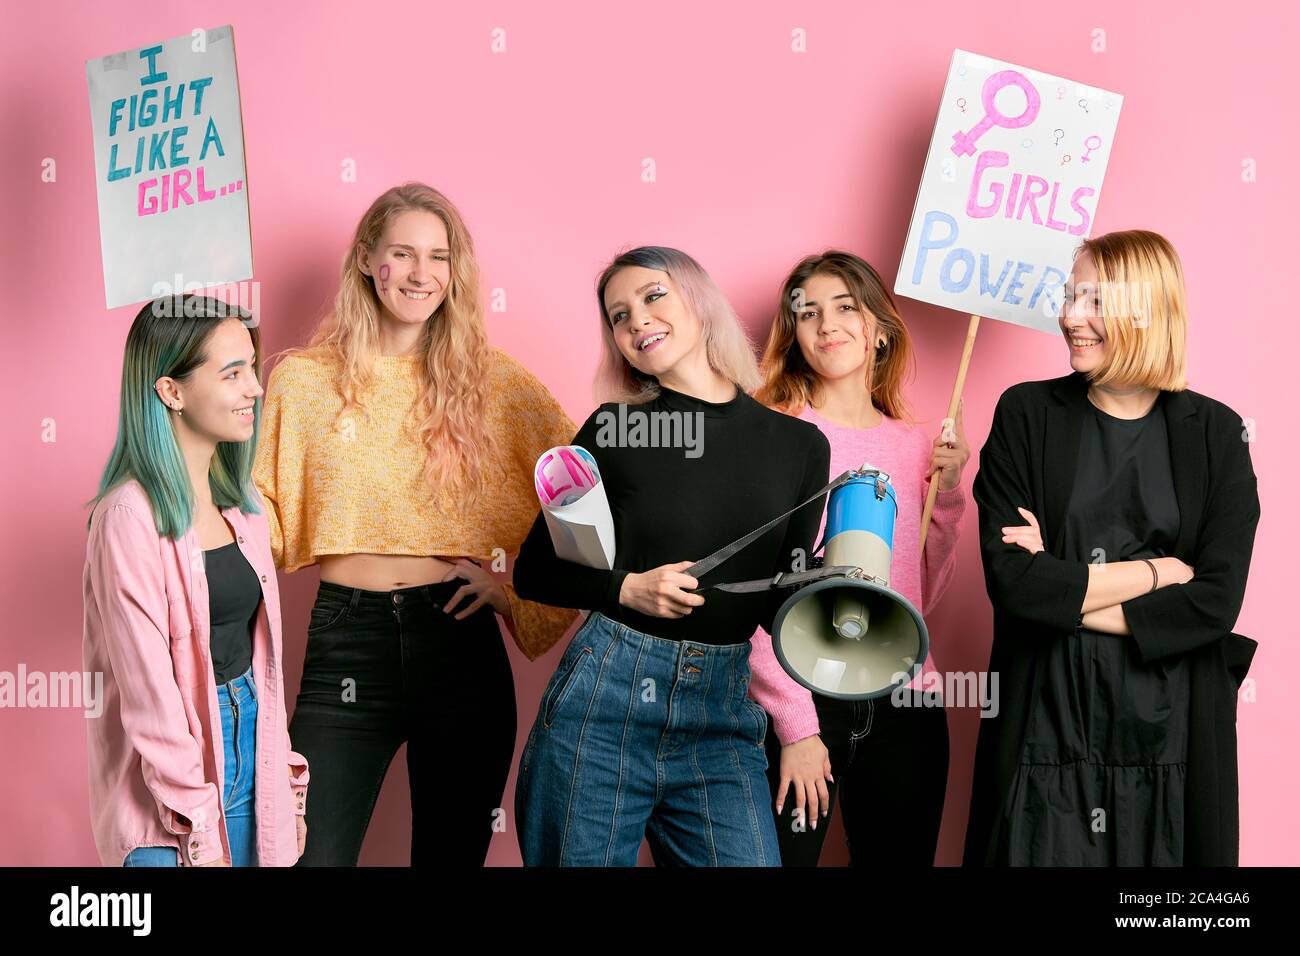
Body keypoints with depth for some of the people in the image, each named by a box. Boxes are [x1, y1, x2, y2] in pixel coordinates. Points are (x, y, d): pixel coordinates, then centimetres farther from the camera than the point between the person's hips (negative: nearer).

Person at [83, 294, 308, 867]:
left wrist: (288, 787, 8)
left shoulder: (241, 503, 7)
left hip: (250, 750, 7)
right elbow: (148, 688, -17)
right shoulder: (131, 514, -16)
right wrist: (199, 829, -16)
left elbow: (261, 654, 10)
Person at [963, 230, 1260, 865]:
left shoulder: (1215, 433, 1)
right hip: (1046, 734, -1)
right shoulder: (1026, 415, 0)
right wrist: (1156, 570, -8)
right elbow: (1010, 579, -11)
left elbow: (1216, 601, -8)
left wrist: (1063, 590, -12)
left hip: (1171, 739, 1)